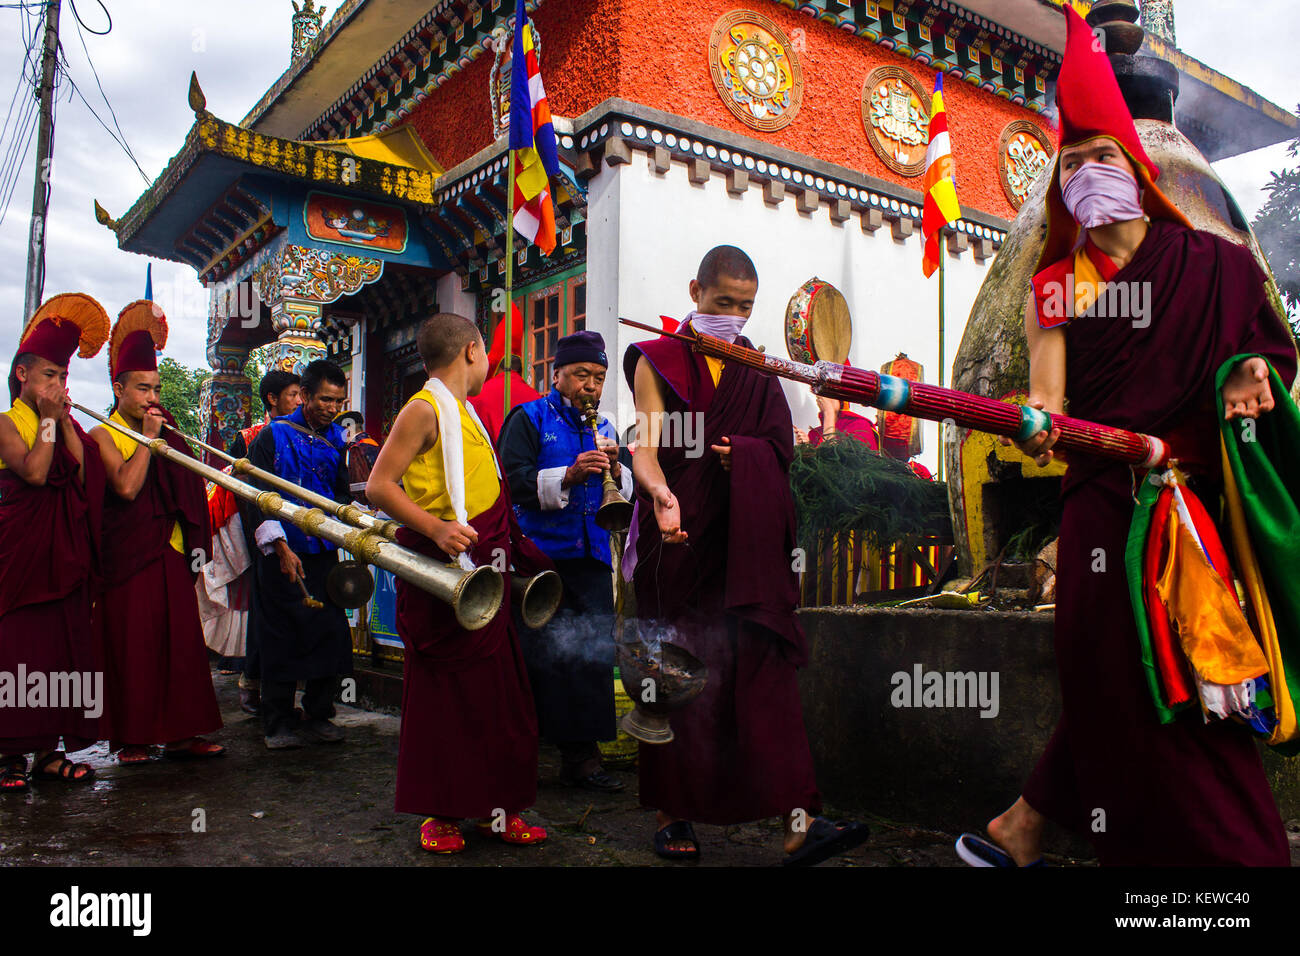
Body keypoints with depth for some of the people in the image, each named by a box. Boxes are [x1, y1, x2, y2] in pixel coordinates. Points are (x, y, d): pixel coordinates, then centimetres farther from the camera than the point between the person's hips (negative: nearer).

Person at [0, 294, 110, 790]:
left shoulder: (68, 426, 14)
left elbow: (85, 476, -1)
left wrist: (65, 422, -2)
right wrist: (47, 420, -9)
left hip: (62, 553, 6)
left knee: (63, 644, 5)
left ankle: (50, 749, 11)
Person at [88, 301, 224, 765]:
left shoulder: (166, 434, 16)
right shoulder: (102, 434, 0)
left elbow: (188, 491, 16)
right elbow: (126, 486, -17)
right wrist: (146, 437, -10)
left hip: (170, 554, 5)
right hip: (127, 557, -5)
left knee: (179, 641, 4)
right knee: (129, 644, -1)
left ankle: (179, 733, 9)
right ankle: (130, 738, 7)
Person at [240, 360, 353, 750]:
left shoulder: (335, 439, 12)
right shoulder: (273, 436, -3)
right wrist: (281, 547, -16)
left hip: (324, 554, 4)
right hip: (282, 554, -4)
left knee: (331, 635, 2)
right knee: (281, 640, 1)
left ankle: (318, 716, 16)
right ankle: (279, 723, 13)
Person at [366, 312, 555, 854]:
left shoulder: (463, 412, 17)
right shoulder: (424, 409, -9)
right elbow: (378, 486, -15)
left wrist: (521, 560, 16)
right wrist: (435, 527, -28)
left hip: (482, 577, 8)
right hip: (441, 573, -8)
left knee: (496, 692, 9)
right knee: (442, 693, 1)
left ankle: (496, 807, 19)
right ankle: (439, 812, 14)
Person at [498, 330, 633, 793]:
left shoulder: (603, 428, 18)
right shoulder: (528, 419, 3)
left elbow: (631, 490, 13)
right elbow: (514, 481, -10)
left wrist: (616, 469, -8)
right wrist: (568, 476, -20)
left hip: (591, 560, 5)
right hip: (539, 559, -5)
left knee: (592, 658, 4)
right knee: (541, 658, -2)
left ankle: (580, 756, 13)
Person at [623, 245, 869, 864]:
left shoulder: (757, 369, 16)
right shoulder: (657, 362, 5)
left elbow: (779, 451, 11)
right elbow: (645, 451, -7)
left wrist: (743, 455, -12)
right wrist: (661, 495, -29)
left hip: (741, 542, 2)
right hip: (677, 535, -2)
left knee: (762, 657, -9)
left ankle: (796, 820, -14)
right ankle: (673, 815, 14)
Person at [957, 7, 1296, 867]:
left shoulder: (1218, 265, 11)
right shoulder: (1057, 283, 9)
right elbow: (1048, 371, -7)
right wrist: (1036, 411, -30)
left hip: (1199, 497, 2)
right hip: (1105, 497, -1)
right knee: (1115, 678, -2)